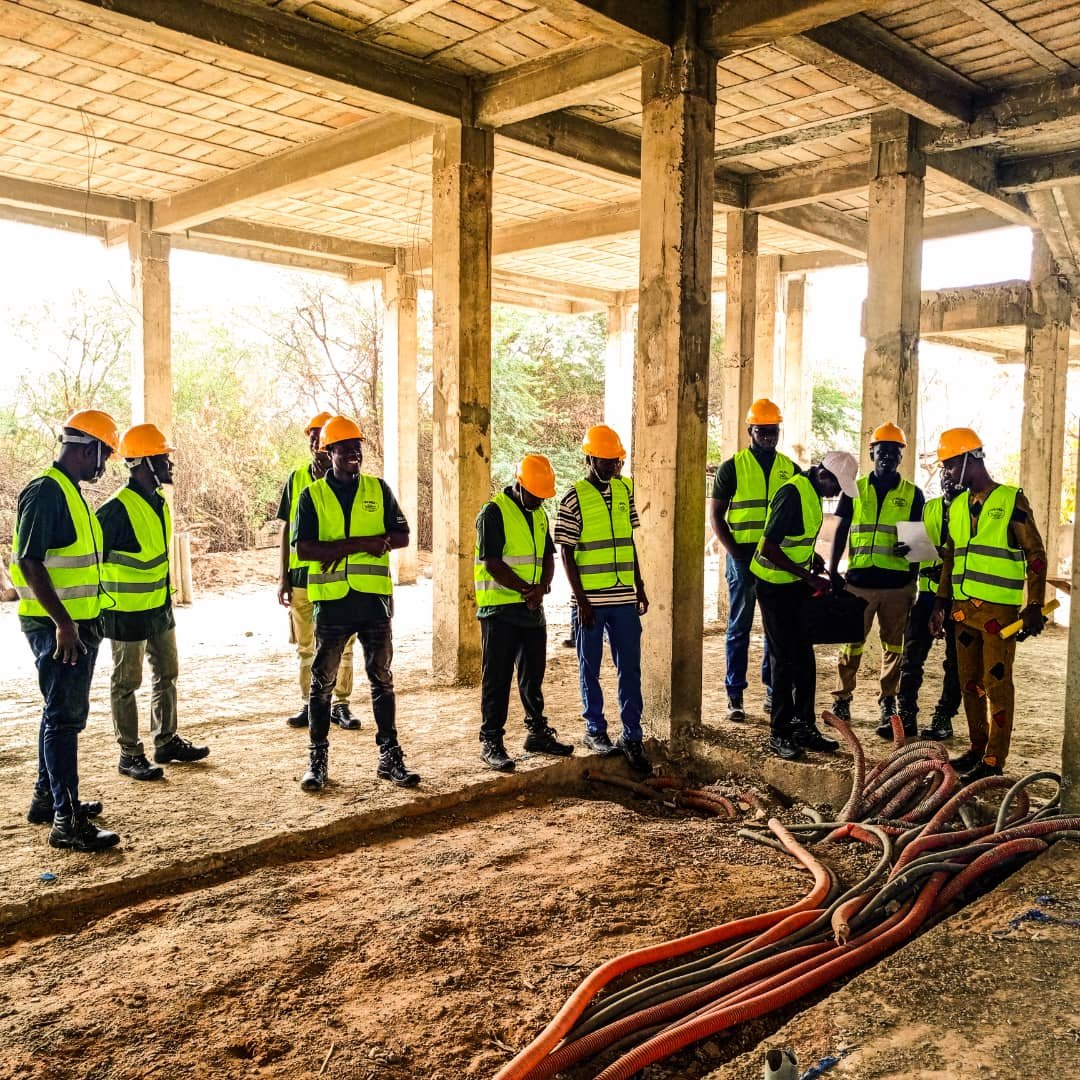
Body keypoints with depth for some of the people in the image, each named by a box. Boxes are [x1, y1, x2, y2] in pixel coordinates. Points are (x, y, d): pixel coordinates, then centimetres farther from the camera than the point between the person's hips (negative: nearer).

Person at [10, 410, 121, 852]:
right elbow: (29, 562, -22)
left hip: (79, 624, 10)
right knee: (64, 717, -6)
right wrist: (63, 623, -25)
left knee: (67, 713, 18)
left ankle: (47, 797, 30)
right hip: (57, 627, -10)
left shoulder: (70, 491, 14)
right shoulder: (45, 491, -16)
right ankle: (66, 821, -1)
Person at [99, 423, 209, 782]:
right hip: (128, 613, -9)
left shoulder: (159, 502, 6)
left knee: (166, 675, 17)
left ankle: (167, 742, 29)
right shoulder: (117, 508, -21)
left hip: (159, 606, 9)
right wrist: (98, 608, -12)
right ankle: (130, 755, 15)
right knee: (126, 684, 4)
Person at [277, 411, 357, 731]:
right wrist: (283, 576, 4)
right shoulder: (297, 478, 6)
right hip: (301, 573, 2)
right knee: (306, 646, 11)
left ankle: (340, 704, 17)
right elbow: (288, 528, 8)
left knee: (341, 646, 6)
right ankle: (308, 703, 23)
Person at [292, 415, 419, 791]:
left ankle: (390, 757, 16)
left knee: (382, 679, 8)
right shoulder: (312, 496, 1)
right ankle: (318, 759, 17)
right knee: (323, 682, 6)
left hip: (374, 598, 2)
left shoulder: (378, 489, 7)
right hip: (332, 601, -1)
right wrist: (362, 543, -19)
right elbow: (304, 549, -11)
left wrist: (341, 547, -13)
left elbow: (401, 536, -1)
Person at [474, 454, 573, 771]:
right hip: (499, 610, -7)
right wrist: (527, 589, -17)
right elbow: (493, 564, -18)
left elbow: (547, 557, 12)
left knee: (533, 675, 16)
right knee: (497, 678, -1)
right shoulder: (493, 513, -13)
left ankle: (538, 733, 28)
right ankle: (491, 742, 7)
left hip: (532, 609, 7)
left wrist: (542, 587, -8)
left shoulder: (539, 514, 12)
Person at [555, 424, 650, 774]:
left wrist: (640, 588, 11)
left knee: (630, 668, 6)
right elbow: (566, 554, -8)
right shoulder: (573, 498, -7)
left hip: (624, 599, 4)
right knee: (590, 669, 8)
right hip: (590, 601, -4)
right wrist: (582, 601, -12)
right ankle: (595, 731, 22)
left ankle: (631, 736, 14)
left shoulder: (624, 490, 8)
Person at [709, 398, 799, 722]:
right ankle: (735, 696, 7)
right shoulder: (732, 468, 1)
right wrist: (734, 552, -11)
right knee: (740, 628, 2)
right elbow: (716, 516, 0)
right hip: (743, 556, -3)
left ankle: (774, 691, 18)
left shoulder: (791, 469, 11)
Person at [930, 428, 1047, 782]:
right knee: (969, 682, 12)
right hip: (963, 607, 7)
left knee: (997, 683, -3)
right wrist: (941, 604, 14)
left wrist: (1035, 605, -10)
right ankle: (977, 749, 24)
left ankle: (994, 760, 3)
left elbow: (1036, 554, -4)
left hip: (999, 609, -6)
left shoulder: (1012, 501, -5)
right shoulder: (957, 506, 14)